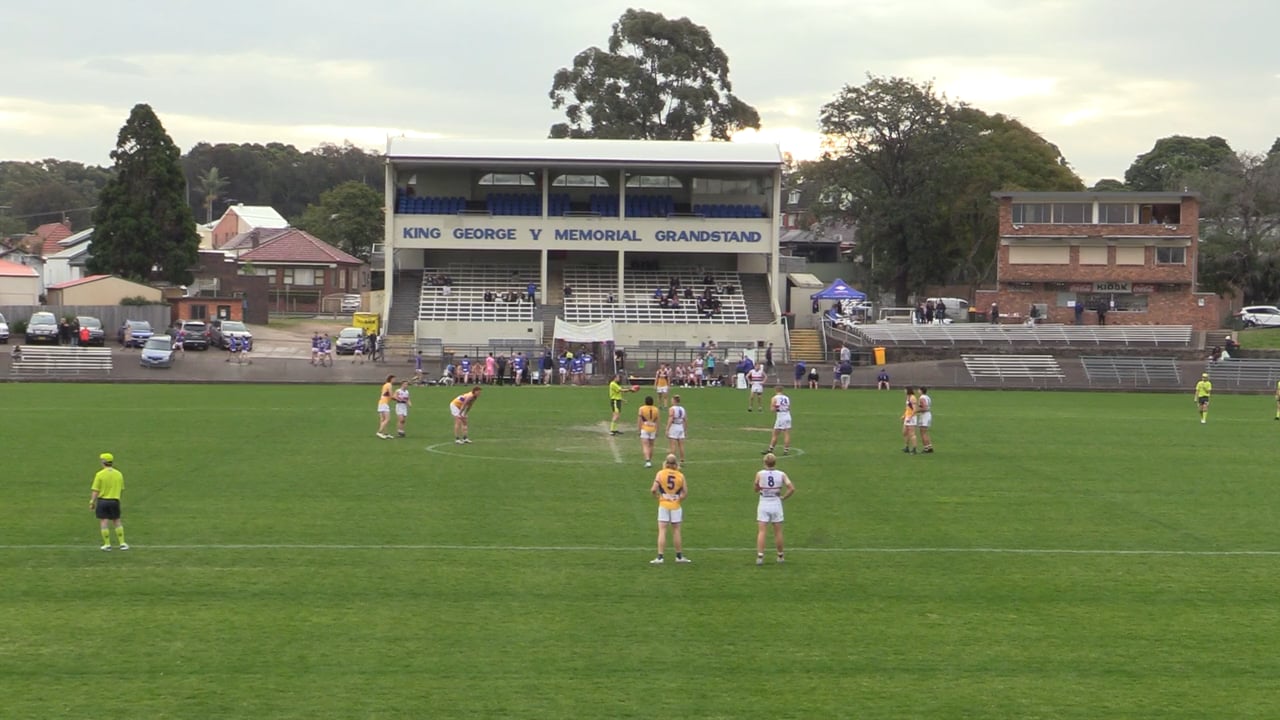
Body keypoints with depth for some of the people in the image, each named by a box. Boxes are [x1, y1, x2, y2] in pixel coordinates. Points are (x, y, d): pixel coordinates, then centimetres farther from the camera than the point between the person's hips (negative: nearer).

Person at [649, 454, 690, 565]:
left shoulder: (660, 473, -5)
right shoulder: (680, 476, -1)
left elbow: (653, 490, -12)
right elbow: (685, 493, -2)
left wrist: (657, 495, 7)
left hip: (663, 505, -1)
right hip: (676, 506, 1)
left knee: (662, 531, 0)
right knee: (676, 531, 11)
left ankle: (660, 557, -5)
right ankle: (679, 556, 20)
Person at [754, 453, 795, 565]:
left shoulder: (760, 474, -10)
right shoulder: (781, 474, -7)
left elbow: (756, 490, -1)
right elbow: (792, 489, -13)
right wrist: (783, 497, 0)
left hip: (763, 505, -1)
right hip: (776, 504, 1)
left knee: (761, 532, -1)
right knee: (778, 532, 13)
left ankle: (760, 556, -12)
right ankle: (780, 556, 23)